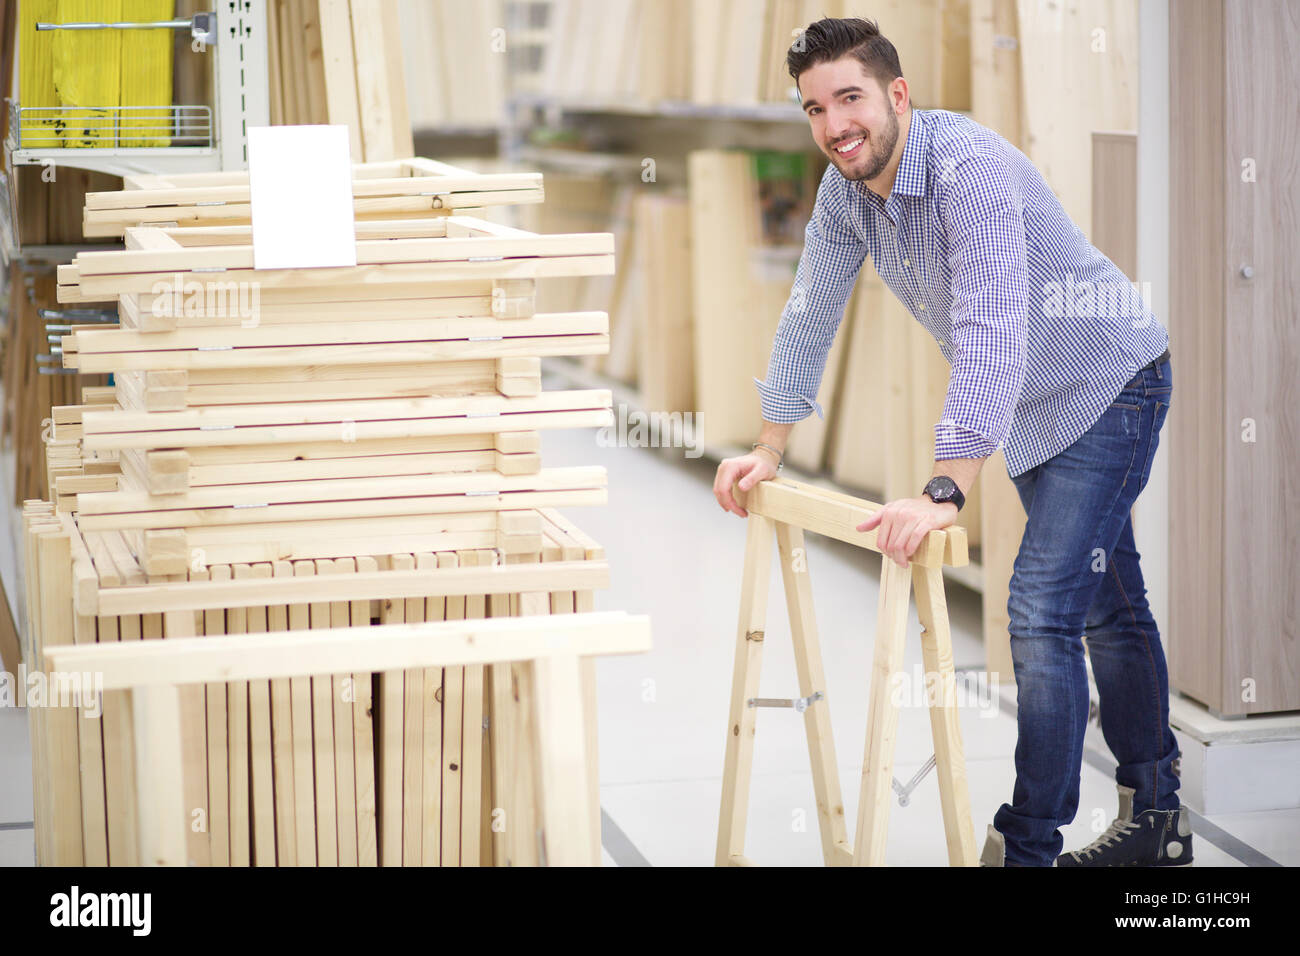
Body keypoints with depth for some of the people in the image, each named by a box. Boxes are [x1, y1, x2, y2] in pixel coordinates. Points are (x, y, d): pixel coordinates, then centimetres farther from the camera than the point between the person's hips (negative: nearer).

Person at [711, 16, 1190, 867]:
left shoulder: (970, 168, -32)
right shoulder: (845, 189, -6)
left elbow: (992, 335, -40)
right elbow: (811, 317, 6)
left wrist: (947, 494, -45)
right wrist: (768, 452, 7)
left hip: (1108, 383, -9)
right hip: (1033, 405, 9)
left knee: (1042, 611, -16)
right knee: (1108, 607, 17)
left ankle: (1029, 847, -9)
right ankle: (1156, 820, 30)